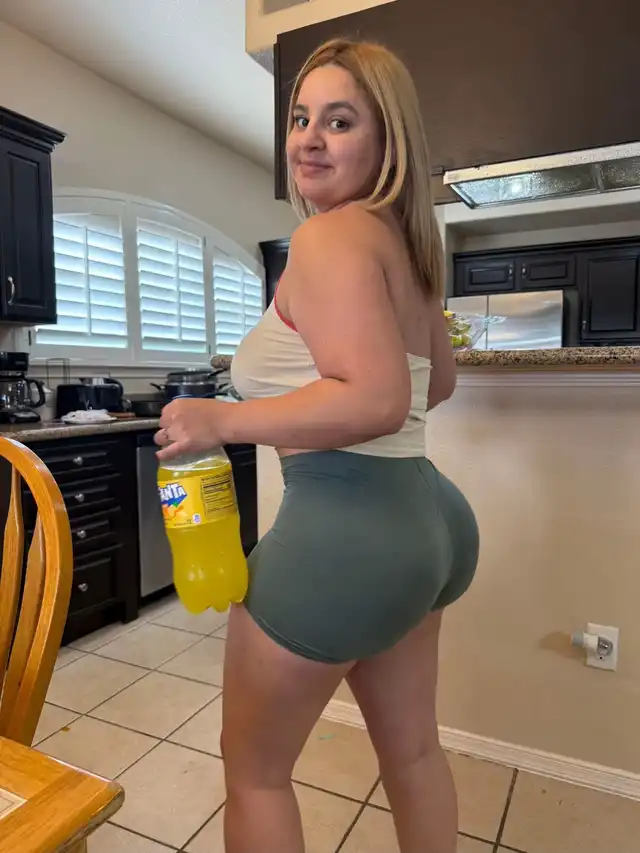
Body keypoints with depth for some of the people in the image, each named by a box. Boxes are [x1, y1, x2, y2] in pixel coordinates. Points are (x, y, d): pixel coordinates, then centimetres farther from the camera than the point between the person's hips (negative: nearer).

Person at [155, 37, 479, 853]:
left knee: (253, 767, 16)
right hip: (424, 518, 10)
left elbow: (377, 400, -27)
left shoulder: (329, 236, -14)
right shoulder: (407, 238, 14)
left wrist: (222, 420, -18)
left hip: (342, 530, -9)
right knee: (412, 749, 27)